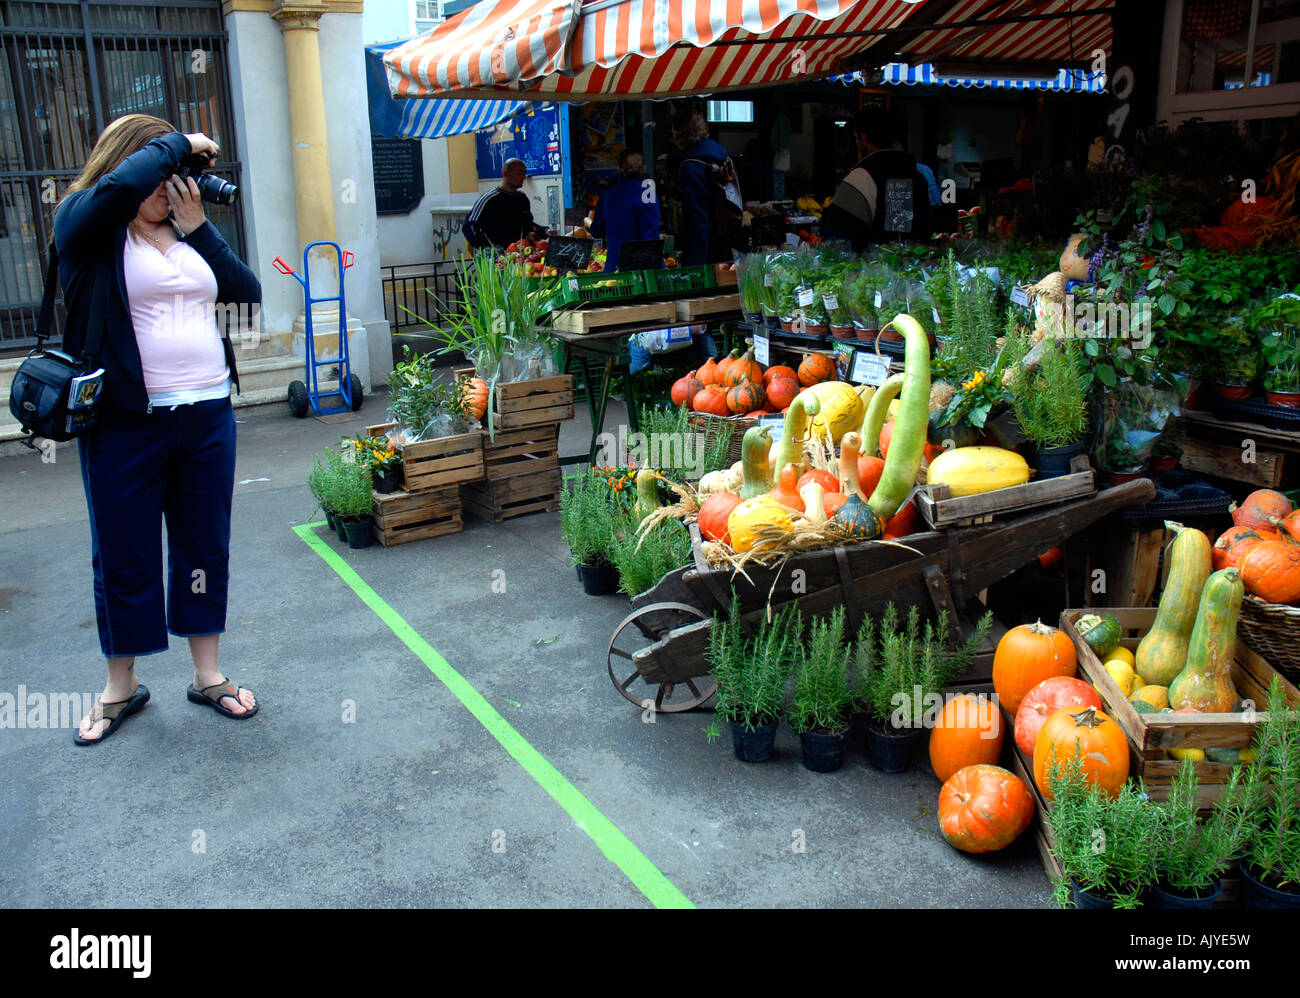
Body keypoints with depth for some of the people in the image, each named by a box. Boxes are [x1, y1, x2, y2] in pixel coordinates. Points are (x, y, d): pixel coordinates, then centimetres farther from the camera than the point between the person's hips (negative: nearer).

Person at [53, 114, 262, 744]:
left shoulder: (188, 230, 10)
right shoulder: (86, 225, -4)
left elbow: (248, 293, 1)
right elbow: (119, 184, -27)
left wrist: (198, 227, -4)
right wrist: (179, 142, -12)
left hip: (208, 414, 5)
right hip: (125, 420, -4)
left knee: (205, 547, 14)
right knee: (125, 558, 9)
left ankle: (207, 674, 29)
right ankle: (121, 685, 28)